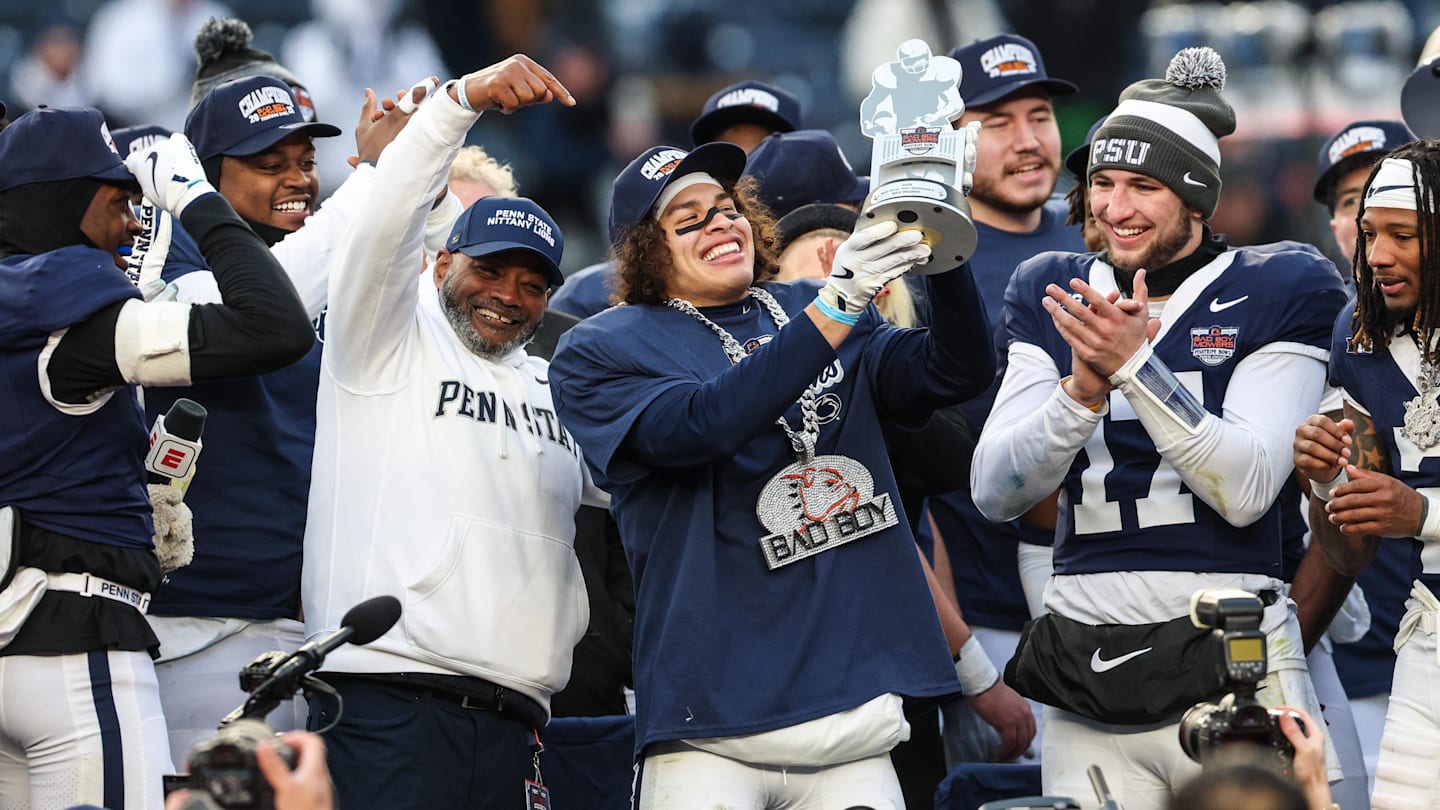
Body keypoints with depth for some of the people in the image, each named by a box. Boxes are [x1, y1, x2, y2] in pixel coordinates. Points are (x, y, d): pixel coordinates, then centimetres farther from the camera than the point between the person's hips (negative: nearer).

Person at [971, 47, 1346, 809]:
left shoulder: (1275, 294, 1)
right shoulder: (1055, 296, 12)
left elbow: (1247, 489, -12)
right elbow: (993, 492, 1)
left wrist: (1135, 365, -21)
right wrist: (1085, 389, -15)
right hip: (1085, 676, 3)